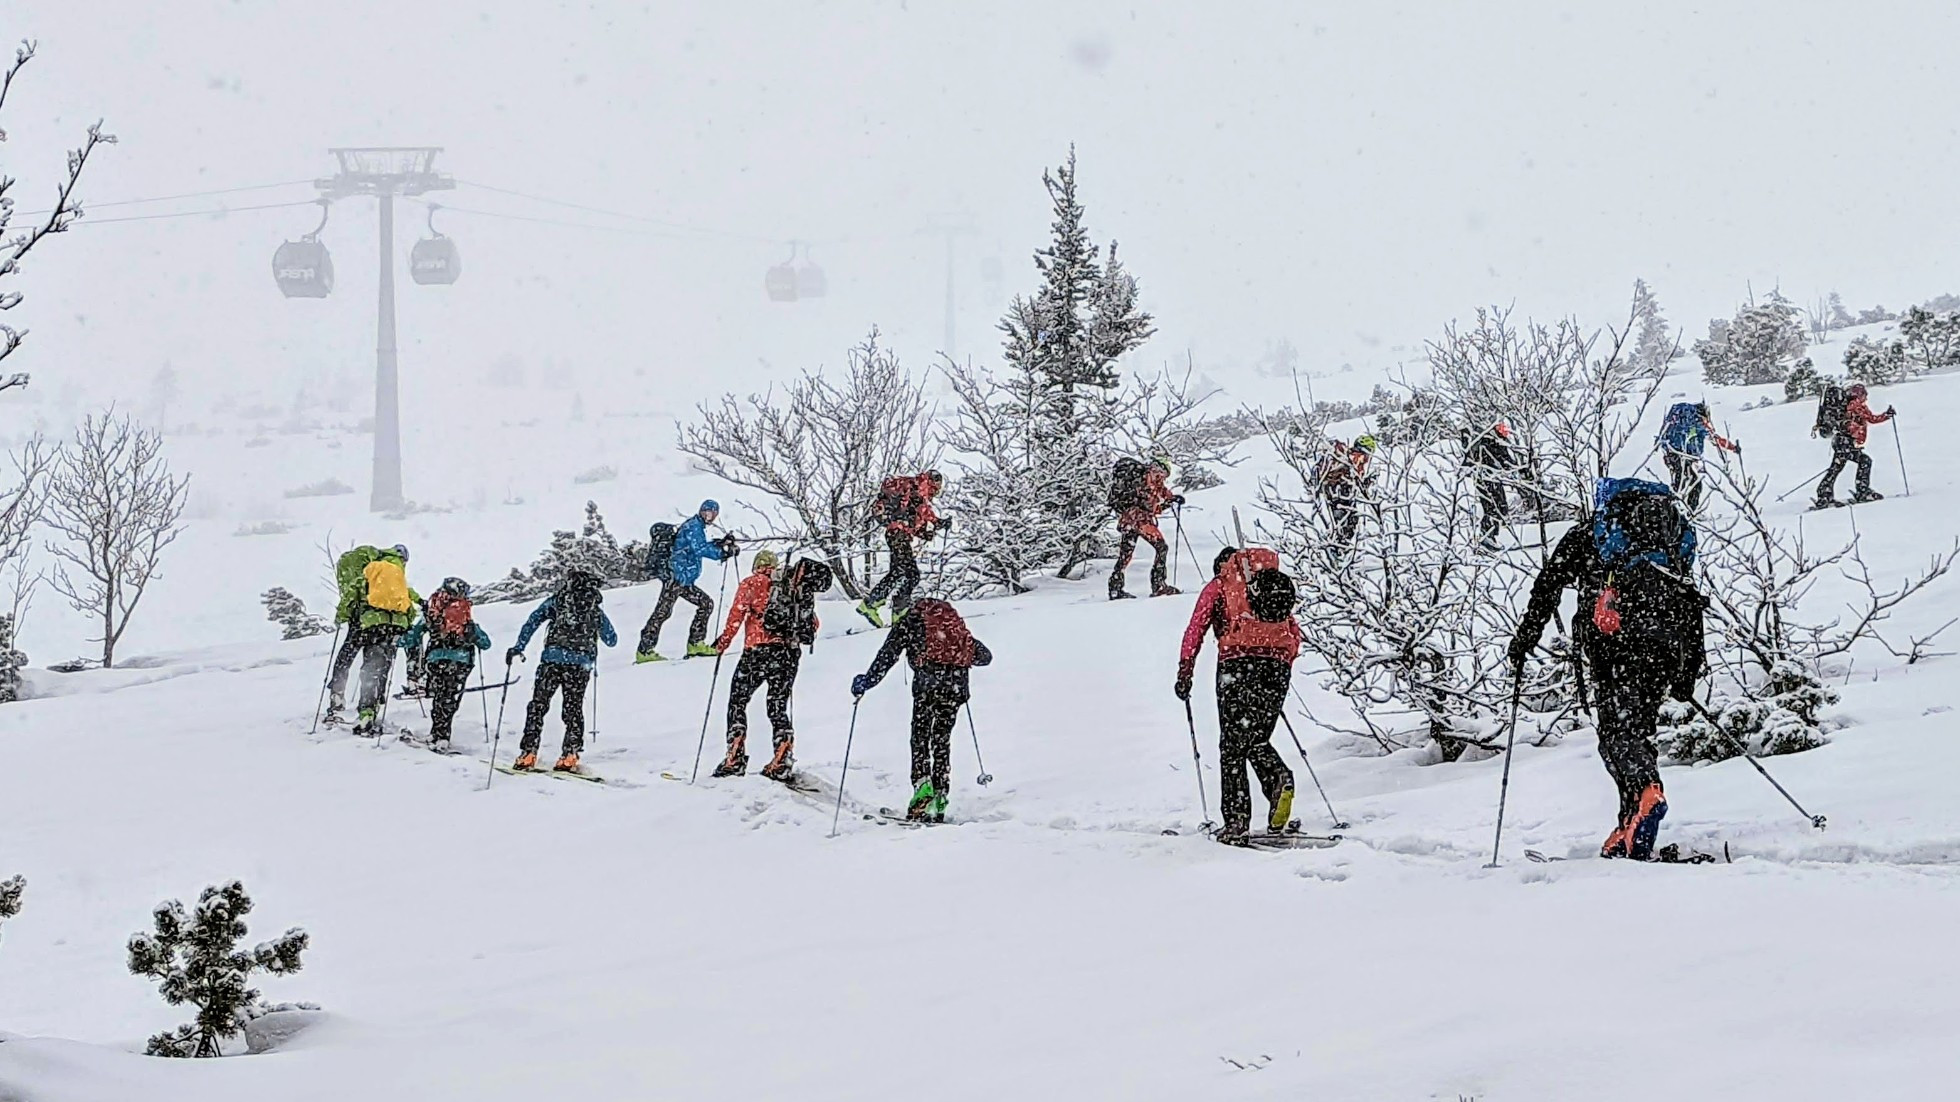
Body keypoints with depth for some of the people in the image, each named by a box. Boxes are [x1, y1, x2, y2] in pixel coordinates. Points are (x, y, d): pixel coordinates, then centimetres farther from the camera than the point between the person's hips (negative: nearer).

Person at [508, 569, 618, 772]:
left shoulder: (556, 601, 11)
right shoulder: (596, 611, 16)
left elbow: (533, 622, 0)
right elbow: (611, 640, 24)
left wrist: (518, 647, 0)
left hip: (553, 658, -2)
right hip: (581, 664, 2)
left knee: (538, 705, 5)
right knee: (573, 709, 12)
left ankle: (528, 755, -2)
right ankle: (570, 755, 2)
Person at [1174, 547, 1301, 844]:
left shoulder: (1219, 585, 17)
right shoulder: (1278, 583, 27)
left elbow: (1197, 627, 5)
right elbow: (1294, 634, 22)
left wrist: (1185, 670, 3)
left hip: (1238, 661, -3)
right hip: (1277, 665, 3)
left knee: (1233, 745, 2)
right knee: (1258, 741, 15)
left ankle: (1236, 820, -7)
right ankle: (1279, 778, -16)